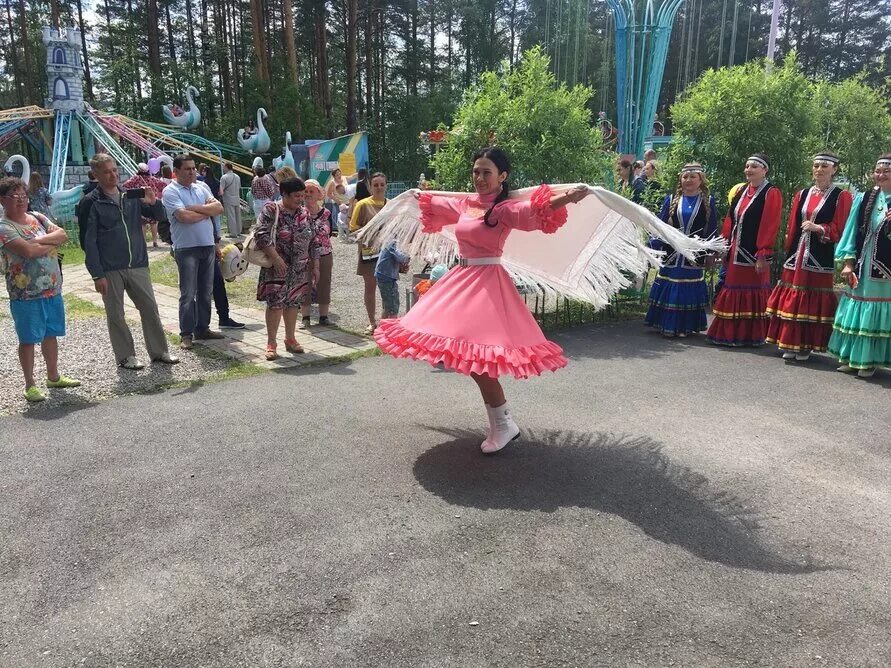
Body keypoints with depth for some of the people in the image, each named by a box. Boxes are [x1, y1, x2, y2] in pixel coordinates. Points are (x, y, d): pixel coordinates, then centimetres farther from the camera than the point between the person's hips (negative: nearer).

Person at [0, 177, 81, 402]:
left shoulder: (38, 218, 9)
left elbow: (63, 235, -2)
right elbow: (28, 251, -24)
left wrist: (41, 240, -17)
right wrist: (52, 244, -8)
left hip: (53, 290, 6)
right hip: (26, 295, -6)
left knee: (51, 334, 16)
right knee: (28, 340, 2)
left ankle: (53, 376, 31)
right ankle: (30, 385, 13)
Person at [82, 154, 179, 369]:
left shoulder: (131, 196, 6)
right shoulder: (92, 202, -5)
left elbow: (157, 215, 14)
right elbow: (89, 241, -8)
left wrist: (153, 202, -9)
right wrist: (97, 274, -13)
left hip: (138, 265, 4)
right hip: (110, 270, -4)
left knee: (150, 308, 7)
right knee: (116, 315, 7)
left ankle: (159, 351, 19)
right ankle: (125, 356, 18)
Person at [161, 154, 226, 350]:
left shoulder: (202, 187, 13)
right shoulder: (170, 192, -6)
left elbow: (219, 208, 2)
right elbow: (184, 216, -20)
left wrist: (195, 208, -9)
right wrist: (207, 211, -6)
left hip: (208, 245, 6)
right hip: (187, 248, -6)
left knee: (206, 291, 12)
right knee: (188, 294, -3)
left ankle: (202, 328, 22)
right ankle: (186, 334, 4)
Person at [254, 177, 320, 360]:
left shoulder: (304, 213, 8)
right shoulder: (271, 210, -8)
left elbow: (313, 241, 12)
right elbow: (261, 234, -16)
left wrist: (315, 266, 9)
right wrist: (276, 258, -22)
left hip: (300, 269, 5)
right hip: (277, 268, -5)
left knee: (293, 303, 11)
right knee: (275, 303, -5)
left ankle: (290, 339, 24)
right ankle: (271, 343, 4)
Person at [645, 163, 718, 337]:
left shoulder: (708, 202, 6)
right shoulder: (671, 200, 7)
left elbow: (711, 230, 4)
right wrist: (654, 249, -3)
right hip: (671, 253, 1)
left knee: (689, 290, 3)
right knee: (669, 289, 2)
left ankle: (685, 326, 12)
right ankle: (667, 325, 10)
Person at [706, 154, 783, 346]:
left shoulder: (771, 193, -7)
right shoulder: (741, 191, 14)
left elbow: (770, 226, -14)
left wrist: (763, 255, -19)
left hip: (753, 254, -7)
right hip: (735, 252, 7)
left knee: (751, 294, 1)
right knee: (733, 292, 11)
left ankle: (751, 336, 11)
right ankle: (730, 333, 20)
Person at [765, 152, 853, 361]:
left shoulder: (841, 197, 1)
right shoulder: (802, 195, 14)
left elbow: (839, 230, -4)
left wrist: (818, 228, -19)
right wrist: (789, 252, 12)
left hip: (821, 259, -4)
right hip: (797, 255, 4)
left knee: (813, 302, 0)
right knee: (792, 300, 5)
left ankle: (807, 345, 9)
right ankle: (790, 344, 13)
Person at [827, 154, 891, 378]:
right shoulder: (863, 199, 6)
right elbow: (852, 231, 6)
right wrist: (848, 263, 0)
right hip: (862, 267, 3)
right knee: (856, 310, 8)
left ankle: (869, 360, 11)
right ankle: (850, 357, 17)